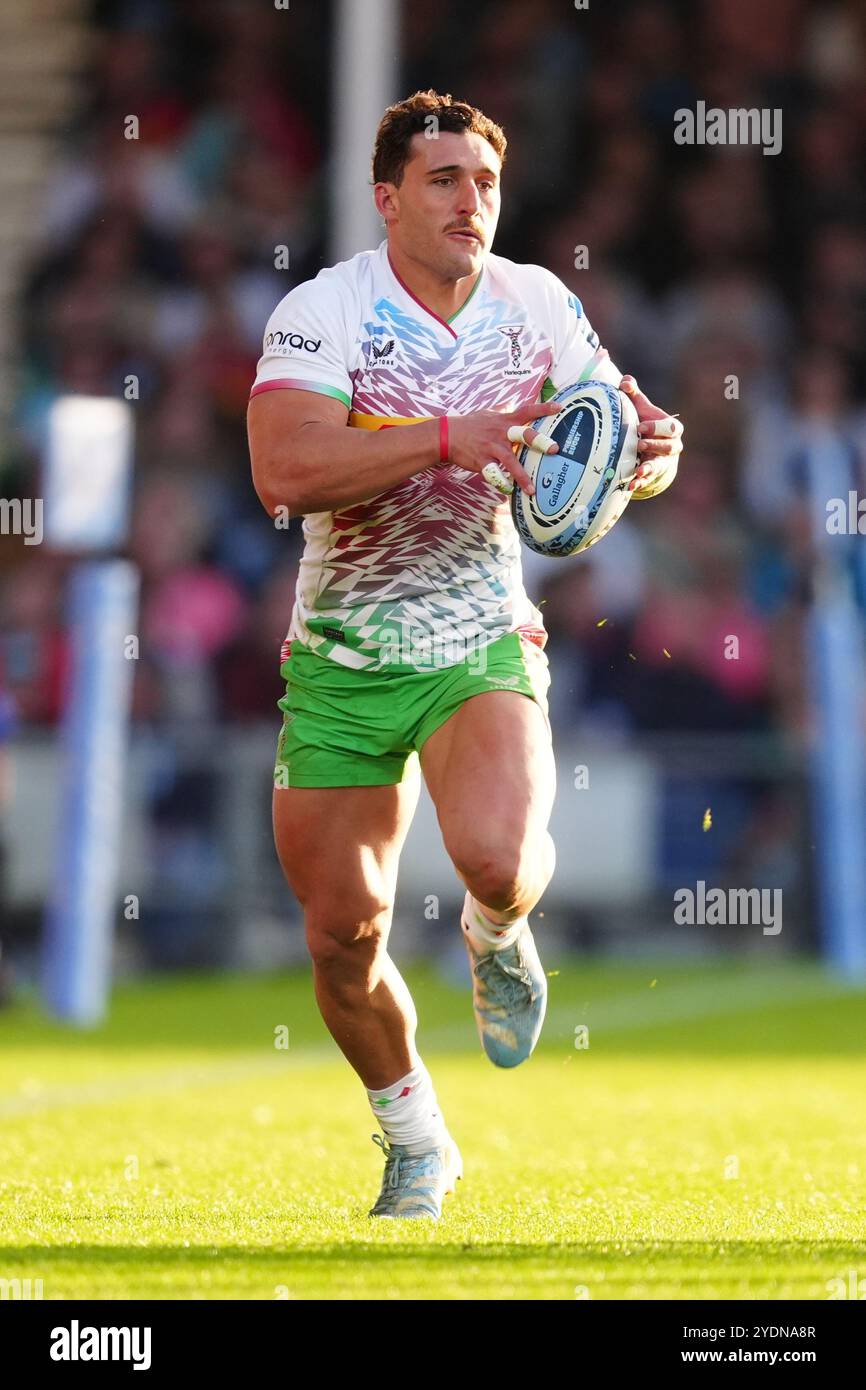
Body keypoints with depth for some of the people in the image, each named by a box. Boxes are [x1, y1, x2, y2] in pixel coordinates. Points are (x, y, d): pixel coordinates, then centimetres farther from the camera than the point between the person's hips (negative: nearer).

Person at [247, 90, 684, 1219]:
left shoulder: (536, 303, -2)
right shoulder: (323, 311, -13)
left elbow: (625, 433, 9)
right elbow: (284, 471, -28)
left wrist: (652, 451, -15)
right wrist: (451, 436, -34)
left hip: (482, 645, 0)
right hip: (341, 658, 0)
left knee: (496, 857, -28)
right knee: (342, 935, 2)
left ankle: (501, 935, 11)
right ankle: (414, 1142, 27)